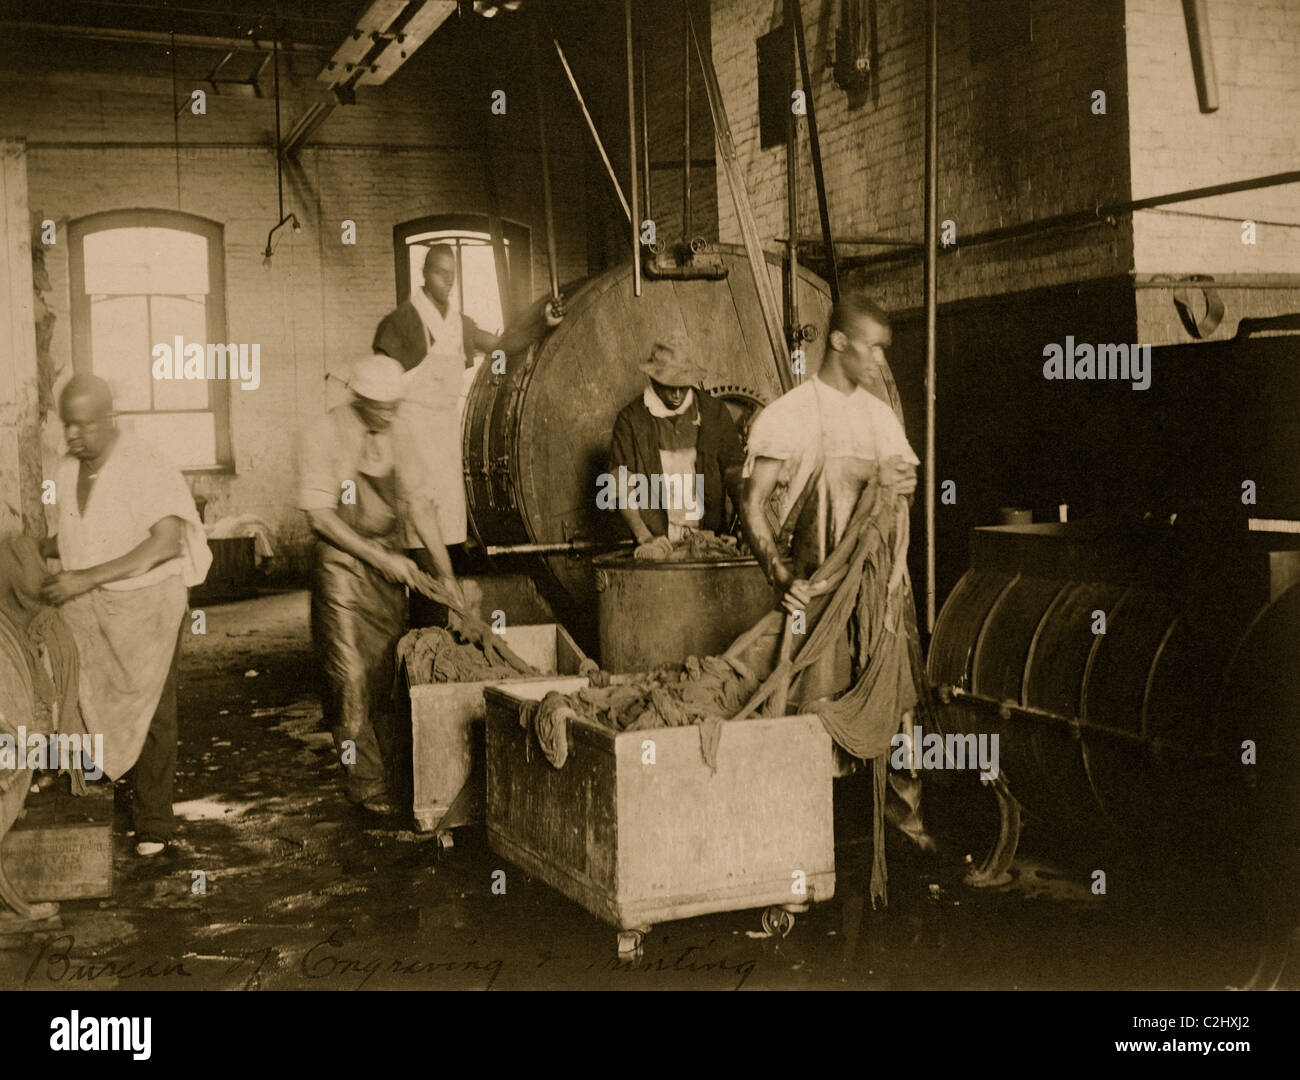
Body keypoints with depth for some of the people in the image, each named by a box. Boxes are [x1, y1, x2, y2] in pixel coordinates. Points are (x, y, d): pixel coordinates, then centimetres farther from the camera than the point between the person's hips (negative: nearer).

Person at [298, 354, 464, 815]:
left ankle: (393, 772, 21)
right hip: (342, 566, -5)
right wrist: (380, 558, -19)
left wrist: (445, 571, -2)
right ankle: (366, 782, 3)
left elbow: (421, 503, 5)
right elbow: (319, 515, -16)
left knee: (388, 675, 8)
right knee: (351, 677, -4)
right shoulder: (326, 436, -11)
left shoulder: (398, 432, 4)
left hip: (391, 565, 5)